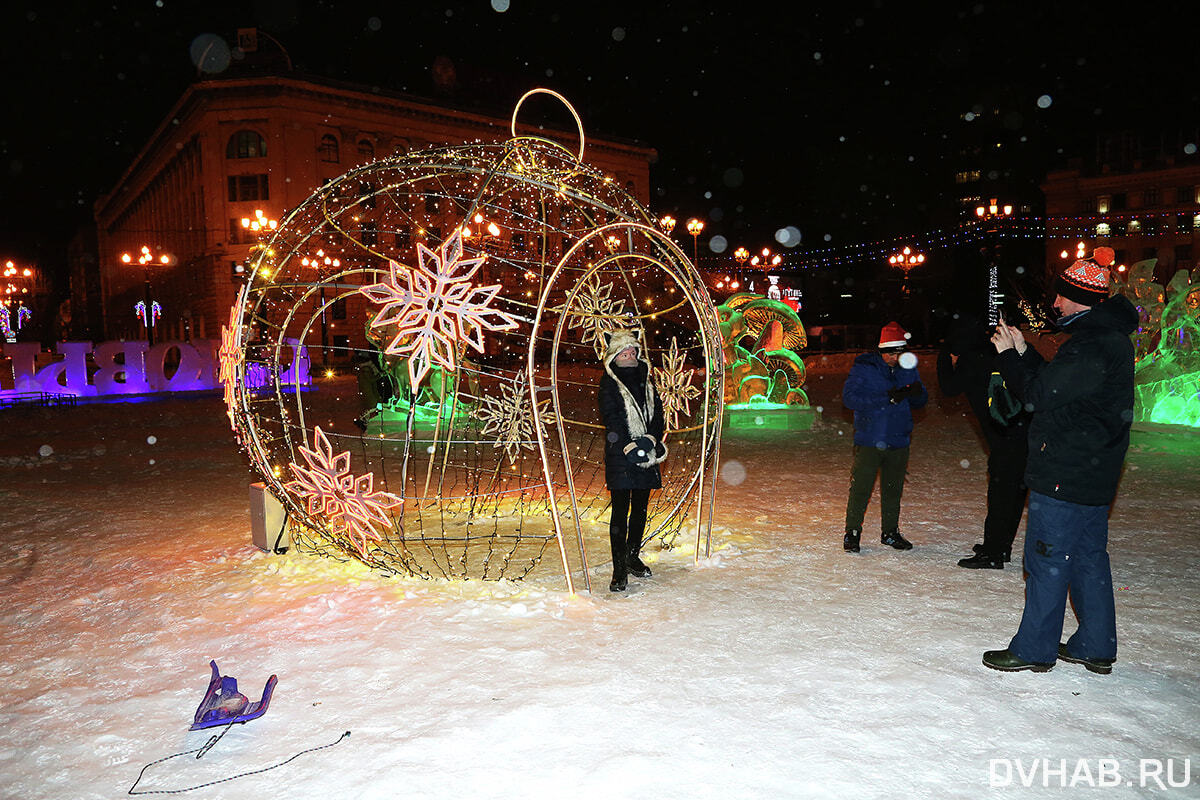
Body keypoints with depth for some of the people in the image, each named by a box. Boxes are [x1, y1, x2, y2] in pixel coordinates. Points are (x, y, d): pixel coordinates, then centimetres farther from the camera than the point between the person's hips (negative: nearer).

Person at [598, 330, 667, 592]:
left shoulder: (646, 379, 13)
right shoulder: (609, 383, -3)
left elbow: (657, 413, 10)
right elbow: (611, 420, -10)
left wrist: (651, 439, -6)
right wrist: (631, 447, -18)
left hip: (646, 455, 6)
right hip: (620, 456, -5)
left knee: (641, 508, 13)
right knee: (621, 511, -6)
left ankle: (633, 557, 29)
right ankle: (619, 570, 0)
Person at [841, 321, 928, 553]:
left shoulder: (908, 367, 7)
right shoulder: (864, 367, -6)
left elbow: (921, 401, 13)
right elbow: (849, 397, -15)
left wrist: (916, 393, -13)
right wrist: (887, 398, -20)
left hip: (898, 440, 4)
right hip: (869, 440, -4)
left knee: (893, 489, 13)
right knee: (861, 487, -3)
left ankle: (890, 532, 26)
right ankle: (852, 532, 8)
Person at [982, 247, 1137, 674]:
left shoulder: (1091, 346, -21)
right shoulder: (1109, 336, 13)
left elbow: (1038, 396, -18)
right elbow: (1057, 383, 16)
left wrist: (1009, 355, -7)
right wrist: (1023, 352, 9)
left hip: (1065, 474, -10)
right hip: (1094, 474, 10)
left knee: (1048, 560, -1)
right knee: (1089, 555, 16)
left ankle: (1034, 649, 10)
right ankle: (1096, 647, 26)